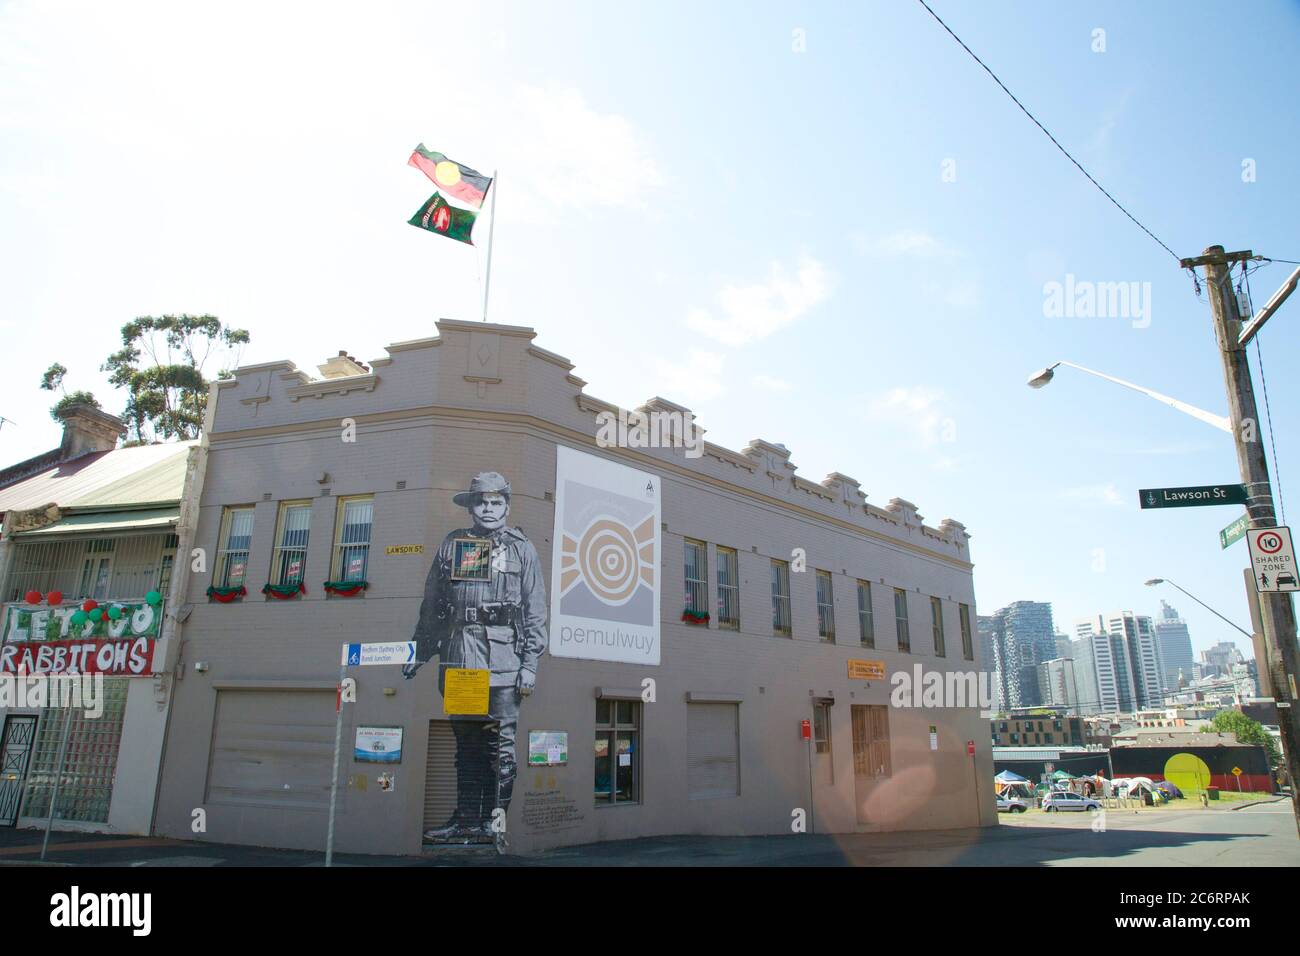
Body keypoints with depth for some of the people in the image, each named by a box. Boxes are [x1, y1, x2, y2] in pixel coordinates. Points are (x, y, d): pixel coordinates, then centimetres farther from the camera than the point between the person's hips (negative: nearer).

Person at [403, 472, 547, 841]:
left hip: (502, 659, -3)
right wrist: (418, 653, 14)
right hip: (458, 657, 3)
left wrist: (530, 664, -5)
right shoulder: (452, 544, 13)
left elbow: (535, 612, 2)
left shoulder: (522, 548, 5)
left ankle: (495, 819, 10)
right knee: (465, 742, 11)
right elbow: (431, 605, 17)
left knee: (501, 745, -1)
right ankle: (465, 818, 21)